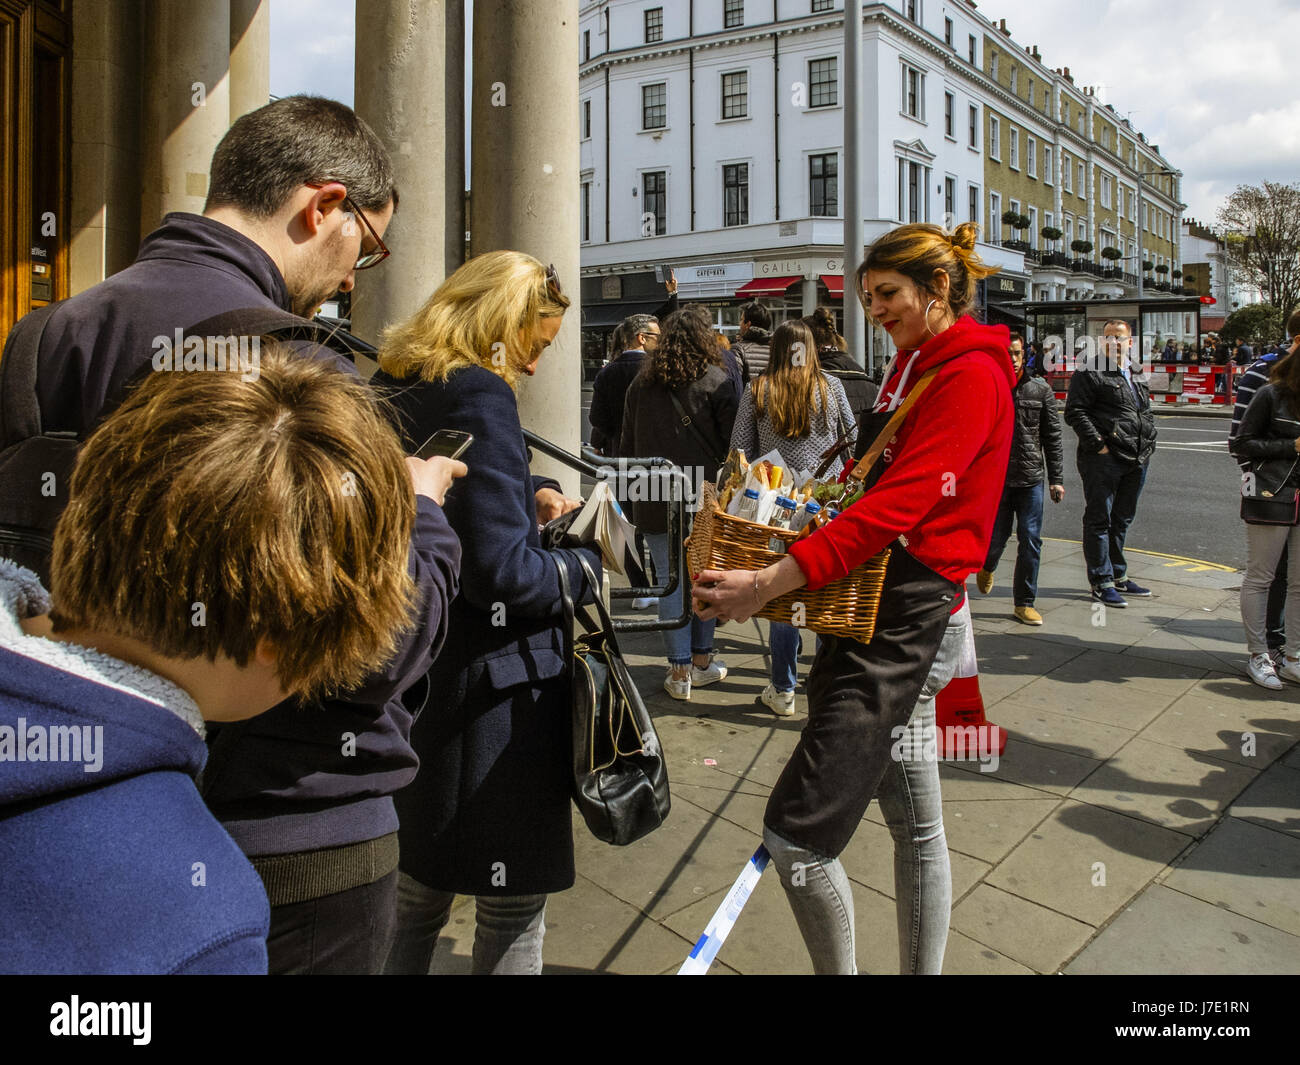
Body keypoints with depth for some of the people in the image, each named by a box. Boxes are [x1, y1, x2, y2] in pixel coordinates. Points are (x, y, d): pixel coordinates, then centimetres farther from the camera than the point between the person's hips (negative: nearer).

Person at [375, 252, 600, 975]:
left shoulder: (393, 389, 9)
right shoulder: (479, 395, -18)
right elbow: (504, 576, -22)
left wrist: (522, 497, 11)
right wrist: (593, 560, -7)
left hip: (410, 673, 9)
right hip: (487, 682, -9)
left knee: (418, 892, 23)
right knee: (514, 913, 8)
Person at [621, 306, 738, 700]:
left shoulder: (642, 382, 6)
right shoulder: (715, 380, -5)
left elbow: (627, 443, 13)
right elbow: (731, 442, -5)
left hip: (655, 498, 2)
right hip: (704, 494, -2)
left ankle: (679, 670, 8)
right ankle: (702, 660, 21)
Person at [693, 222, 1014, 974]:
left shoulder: (970, 375, -12)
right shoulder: (914, 365, 17)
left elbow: (894, 506, -23)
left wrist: (768, 584, -28)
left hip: (907, 615, -10)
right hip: (875, 606, 10)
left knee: (796, 832, -9)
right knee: (914, 822, 18)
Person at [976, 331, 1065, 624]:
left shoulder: (1041, 390, 5)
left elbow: (1052, 436, 8)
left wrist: (1056, 478, 3)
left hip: (1031, 479, 1)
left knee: (1031, 540, -1)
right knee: (996, 538, 4)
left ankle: (1024, 602, 11)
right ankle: (986, 567, 40)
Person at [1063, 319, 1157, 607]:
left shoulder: (1136, 376, 19)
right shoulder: (1090, 373, -5)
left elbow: (1147, 413, 28)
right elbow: (1075, 412, -13)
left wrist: (1147, 445, 14)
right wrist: (1097, 443, -18)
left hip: (1136, 461, 8)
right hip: (1103, 459, -8)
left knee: (1122, 520, 16)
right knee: (1099, 520, -2)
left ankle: (1118, 575, 28)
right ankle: (1101, 582, 3)